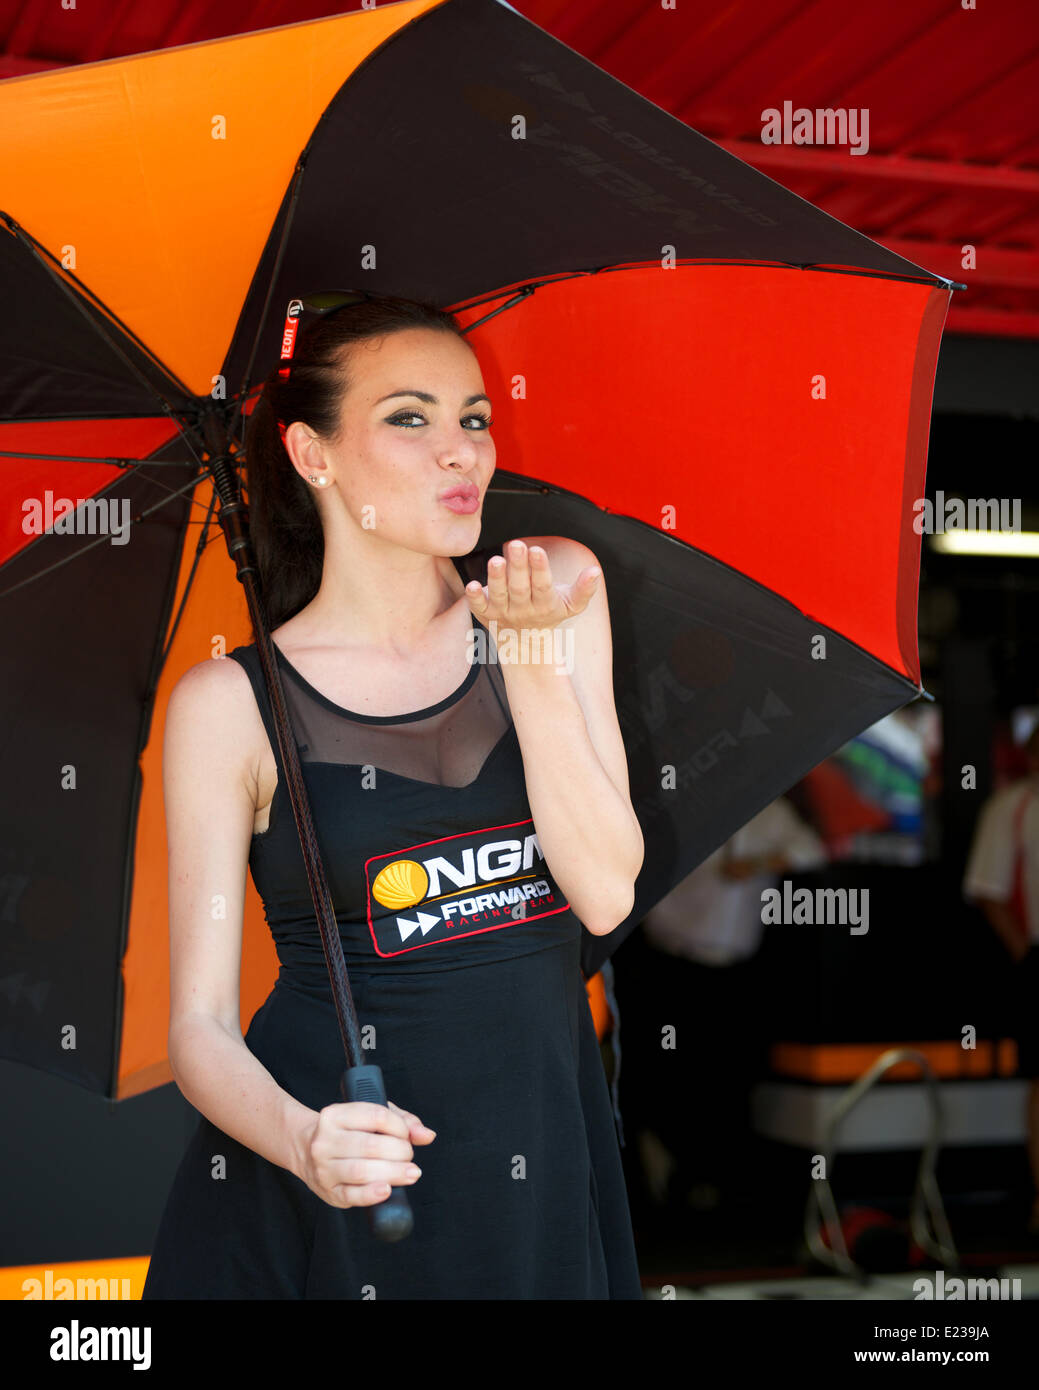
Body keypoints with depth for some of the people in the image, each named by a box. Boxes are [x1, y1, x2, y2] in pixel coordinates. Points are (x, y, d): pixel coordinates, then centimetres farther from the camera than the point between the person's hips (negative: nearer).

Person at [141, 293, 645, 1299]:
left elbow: (605, 896, -8)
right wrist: (298, 1137, -28)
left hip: (540, 1167, 3)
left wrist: (530, 656, -17)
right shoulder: (230, 704, -9)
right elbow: (200, 1024, -9)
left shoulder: (560, 589, -1)